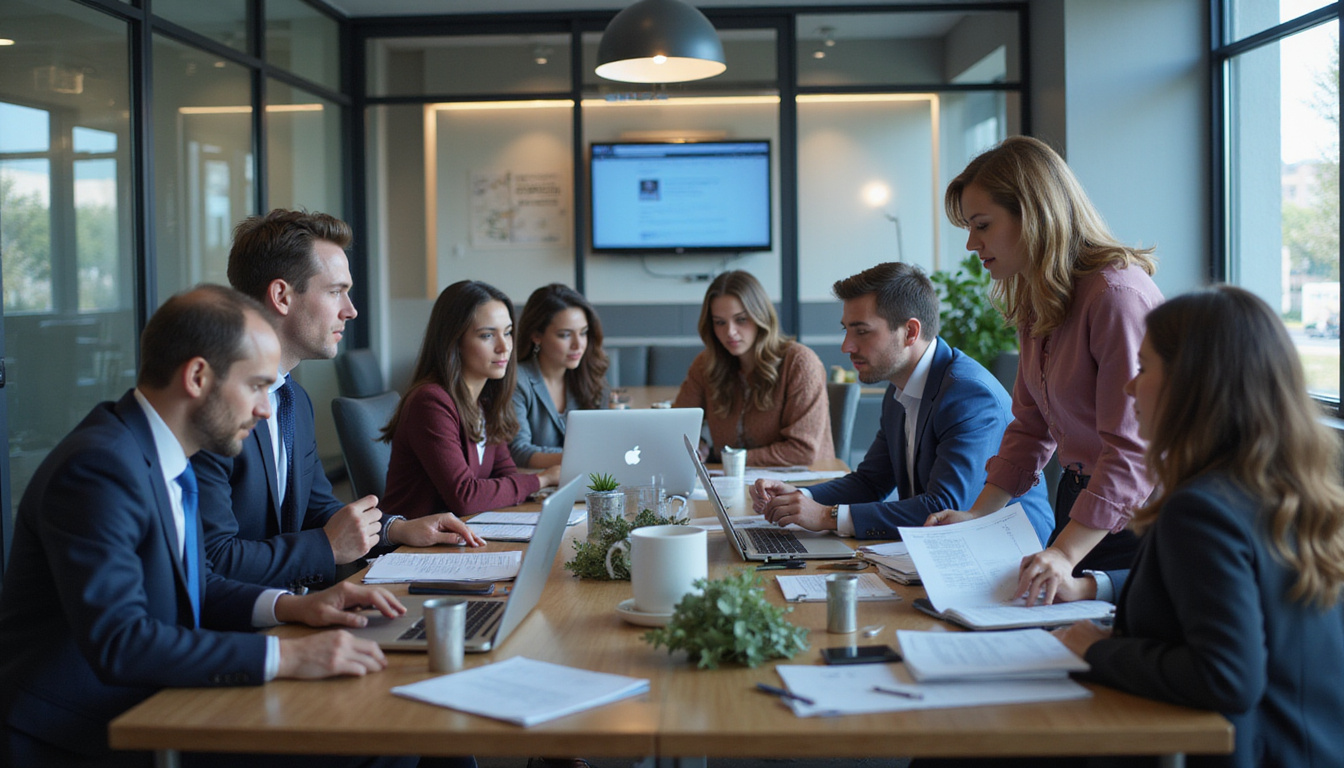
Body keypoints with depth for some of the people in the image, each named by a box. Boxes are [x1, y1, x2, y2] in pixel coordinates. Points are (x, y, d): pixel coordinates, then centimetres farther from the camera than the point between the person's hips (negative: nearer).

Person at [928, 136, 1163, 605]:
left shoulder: (1117, 294, -21)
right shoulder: (1034, 303, 9)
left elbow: (1132, 449, -26)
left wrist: (1066, 554, -34)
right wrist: (976, 516, 2)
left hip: (1130, 519, -8)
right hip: (1079, 502, 8)